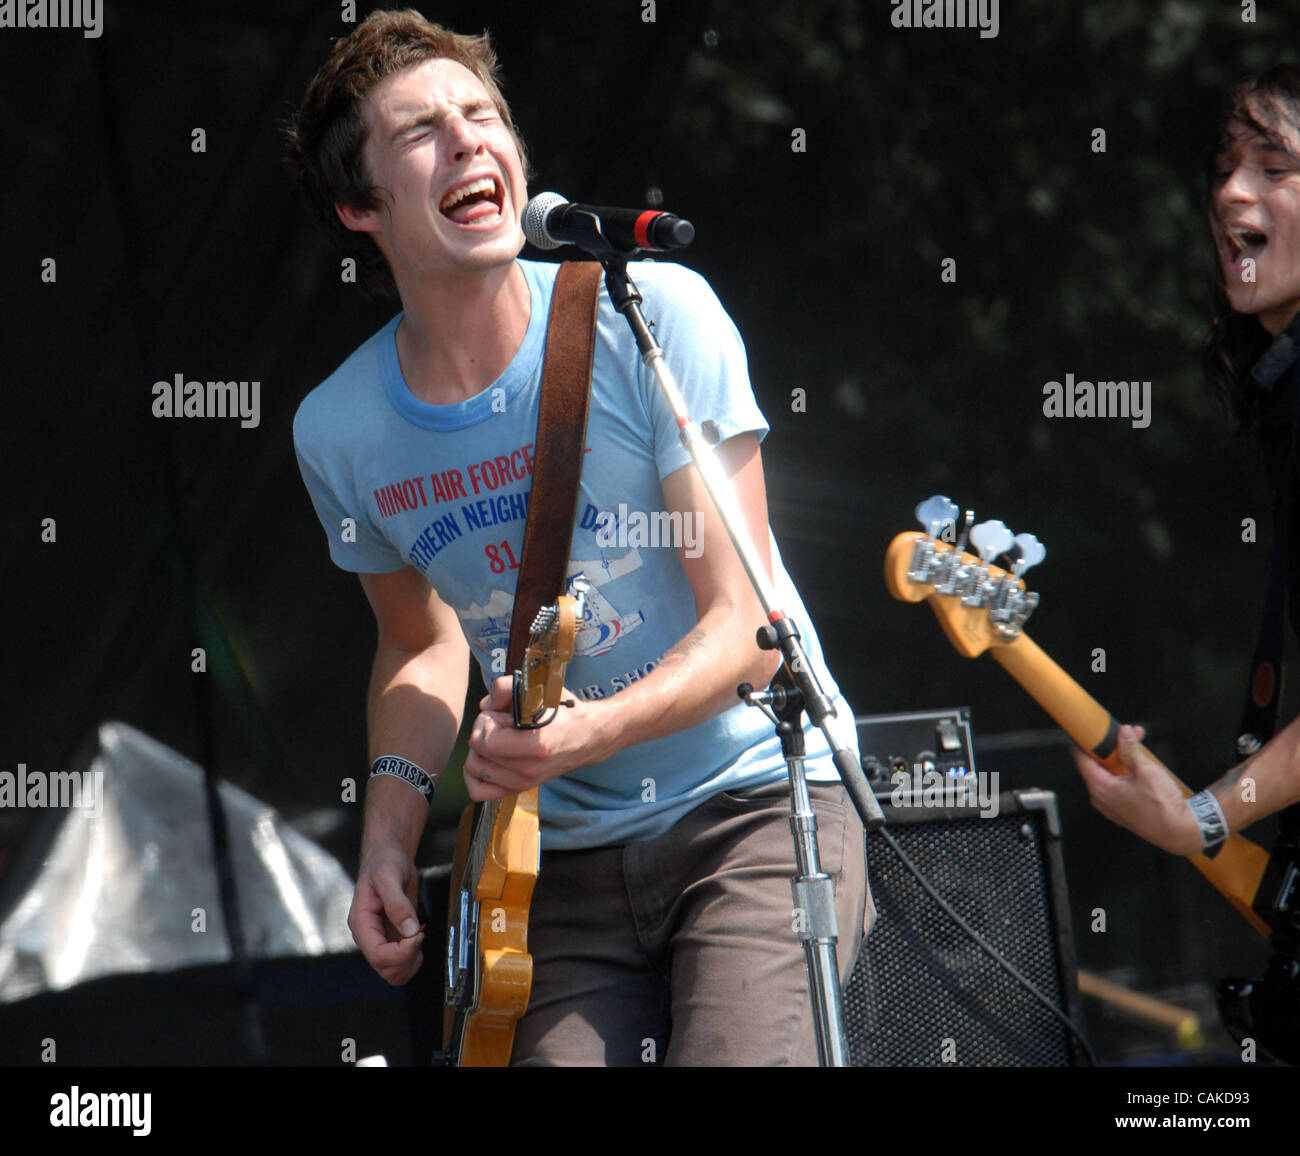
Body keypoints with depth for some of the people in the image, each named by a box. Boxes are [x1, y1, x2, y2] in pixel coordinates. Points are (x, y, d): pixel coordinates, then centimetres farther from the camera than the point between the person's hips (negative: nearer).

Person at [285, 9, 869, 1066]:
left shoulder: (652, 317, -12)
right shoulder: (338, 433, 0)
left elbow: (743, 630, -12)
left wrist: (592, 729, -30)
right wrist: (390, 826, 4)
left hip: (756, 801, -3)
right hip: (567, 855, 4)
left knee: (732, 1058, -26)